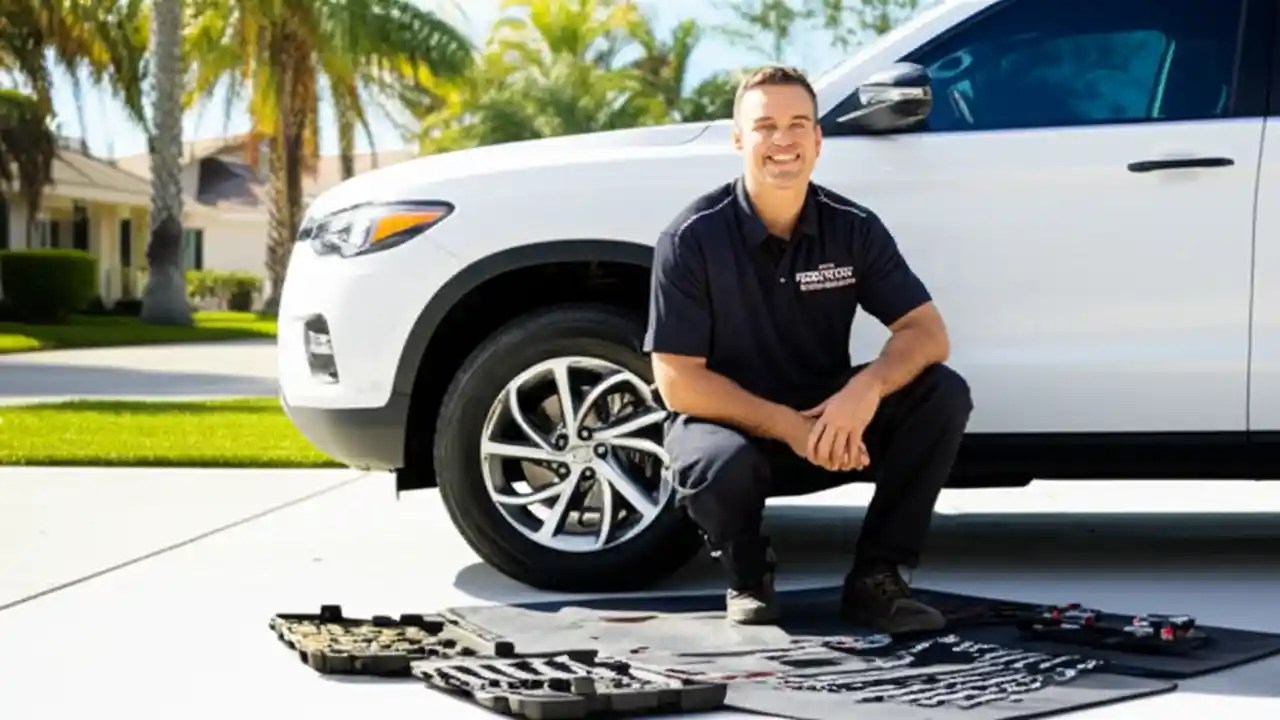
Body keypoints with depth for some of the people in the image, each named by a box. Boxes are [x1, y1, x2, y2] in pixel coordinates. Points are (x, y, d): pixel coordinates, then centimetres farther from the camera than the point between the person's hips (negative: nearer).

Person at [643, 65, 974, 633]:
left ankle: (875, 578, -7)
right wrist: (786, 426, -26)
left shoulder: (853, 227, -4)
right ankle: (749, 575, -1)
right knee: (722, 466, -38)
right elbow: (677, 382, -16)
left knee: (943, 392, -19)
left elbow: (928, 333, -9)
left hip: (831, 424, 4)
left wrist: (868, 386, -31)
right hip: (731, 423, -3)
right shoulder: (694, 238, -14)